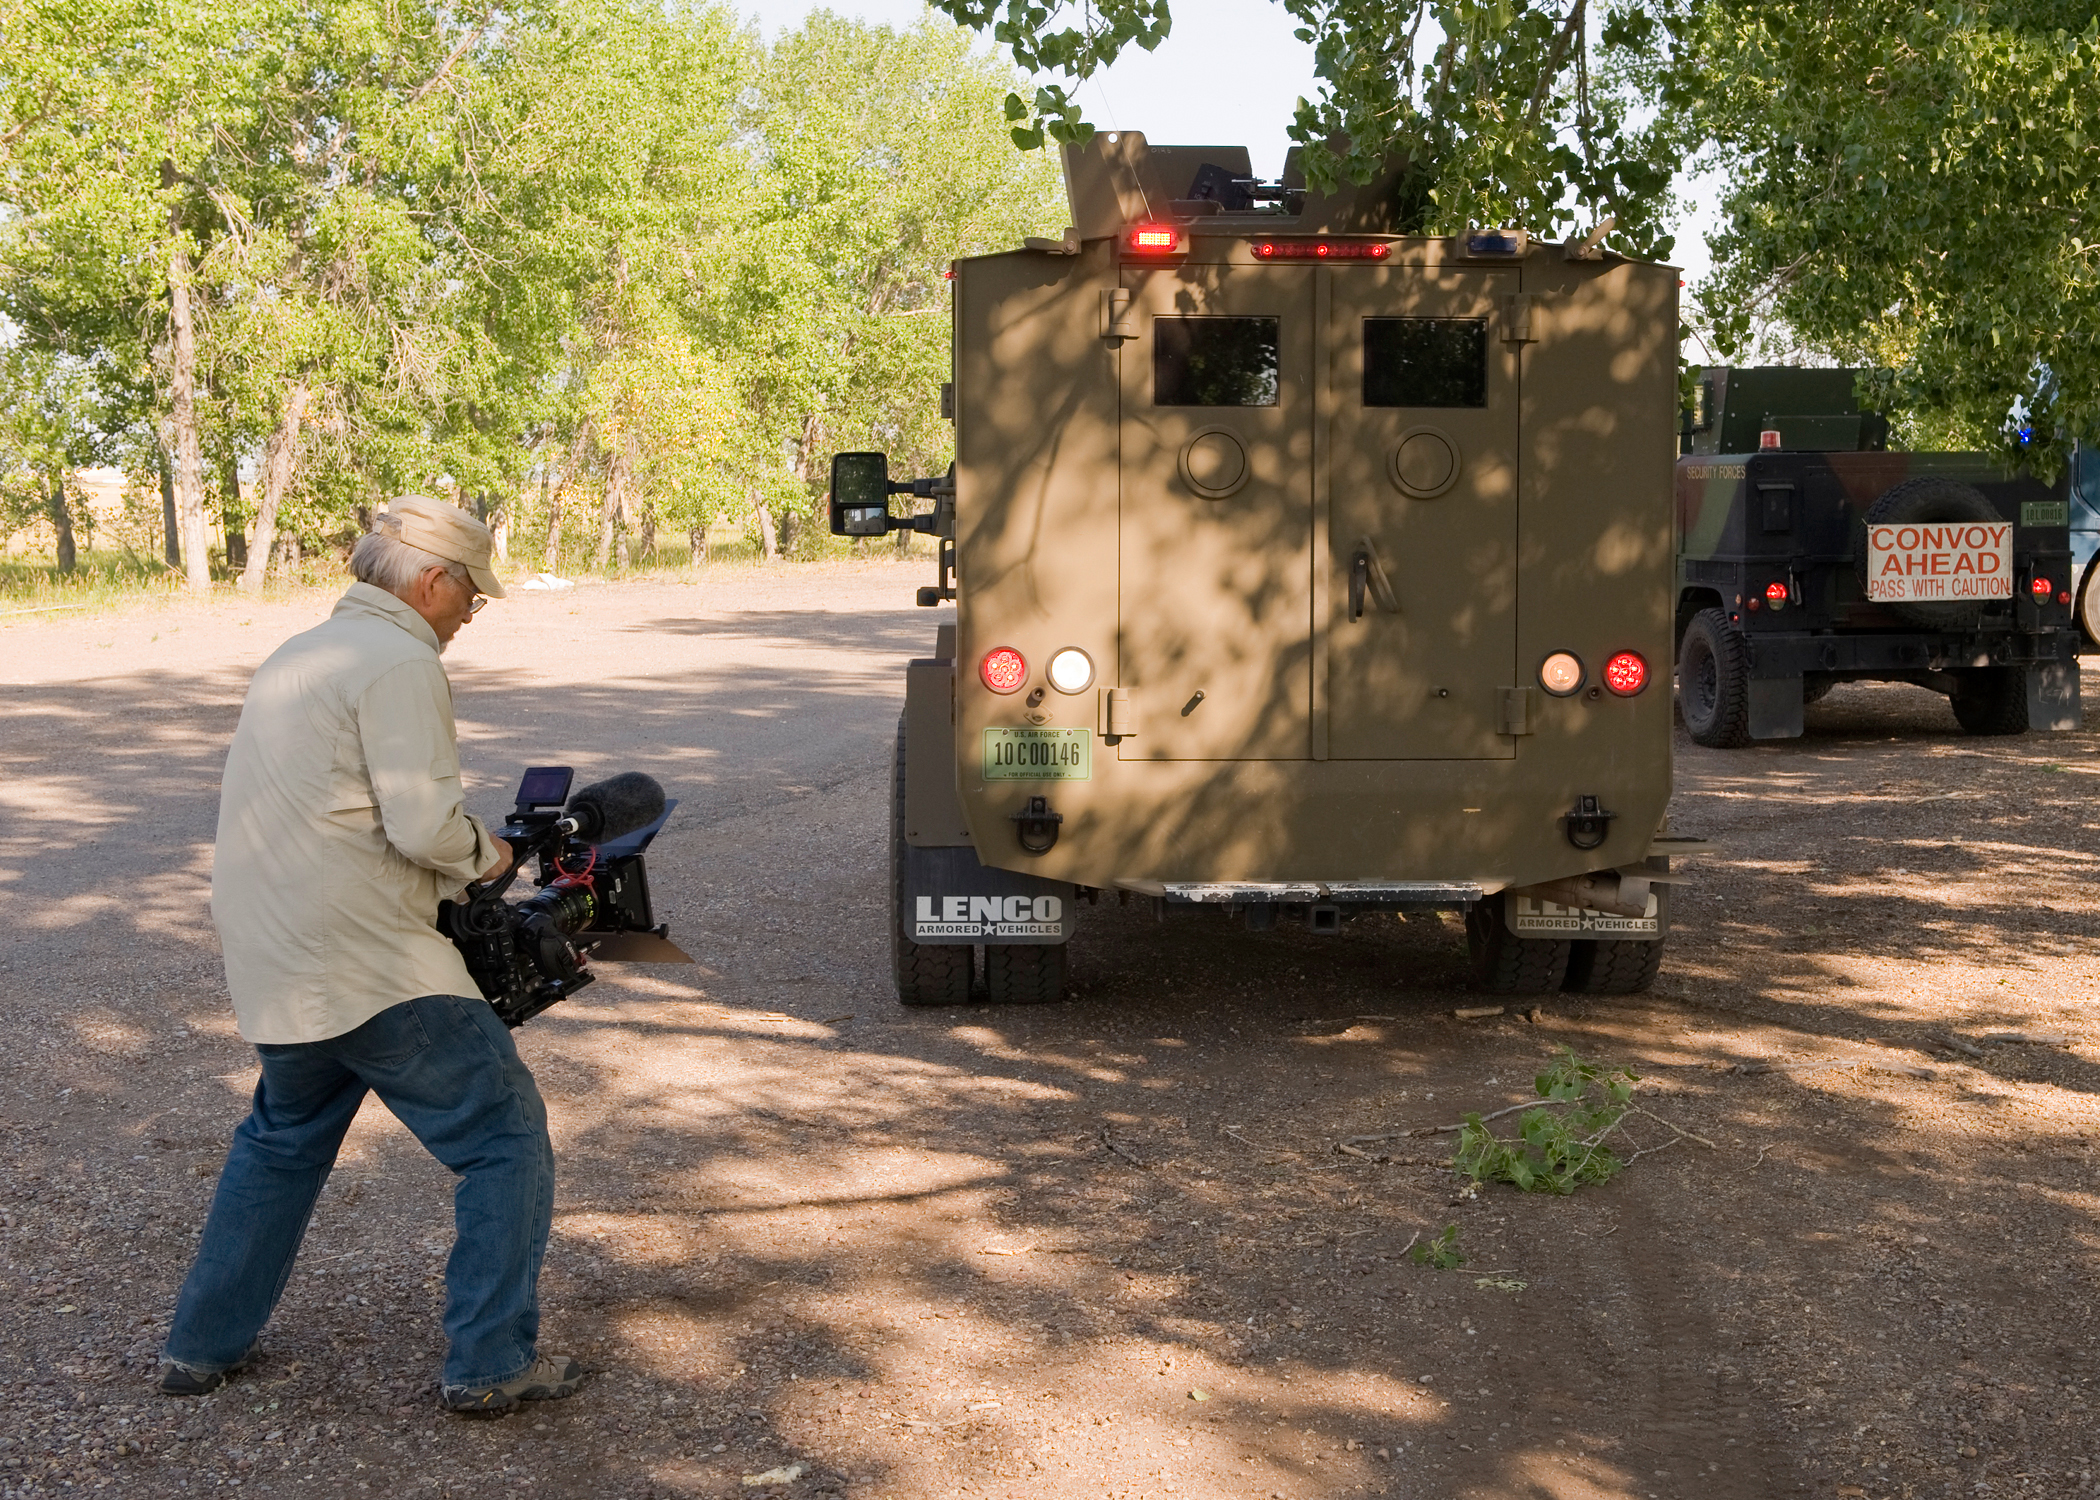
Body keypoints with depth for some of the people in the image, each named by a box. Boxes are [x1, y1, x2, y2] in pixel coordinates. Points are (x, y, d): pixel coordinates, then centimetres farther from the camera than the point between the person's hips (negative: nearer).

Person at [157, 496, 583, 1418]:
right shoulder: (400, 663, -12)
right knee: (506, 1136, 1)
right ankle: (489, 1363, 2)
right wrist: (484, 856, -1)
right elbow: (423, 822, -20)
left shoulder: (295, 656, 19)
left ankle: (203, 1345, 32)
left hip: (271, 963, 9)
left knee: (283, 1140, 28)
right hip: (372, 967, -9)